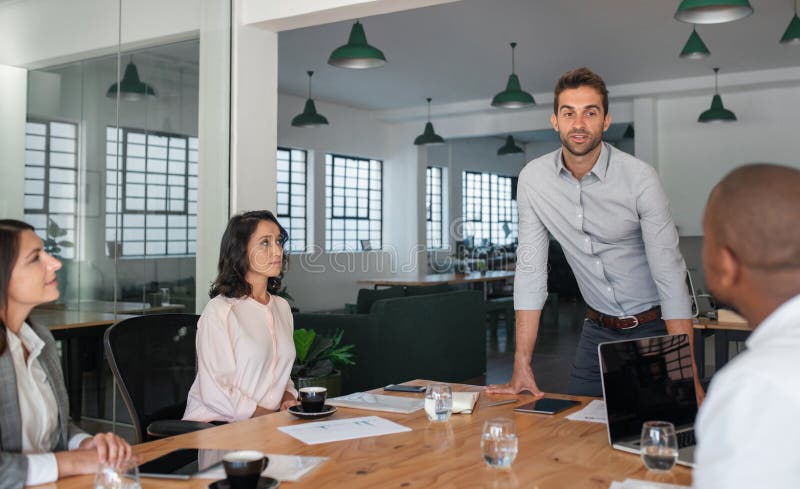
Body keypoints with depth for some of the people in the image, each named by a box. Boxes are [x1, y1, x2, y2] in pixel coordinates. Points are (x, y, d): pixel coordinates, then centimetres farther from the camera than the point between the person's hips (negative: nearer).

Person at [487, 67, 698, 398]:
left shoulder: (640, 178, -19)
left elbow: (669, 275, -20)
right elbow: (530, 269, -7)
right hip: (598, 330, 3)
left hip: (654, 328, -3)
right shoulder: (533, 178, -9)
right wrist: (521, 367, -11)